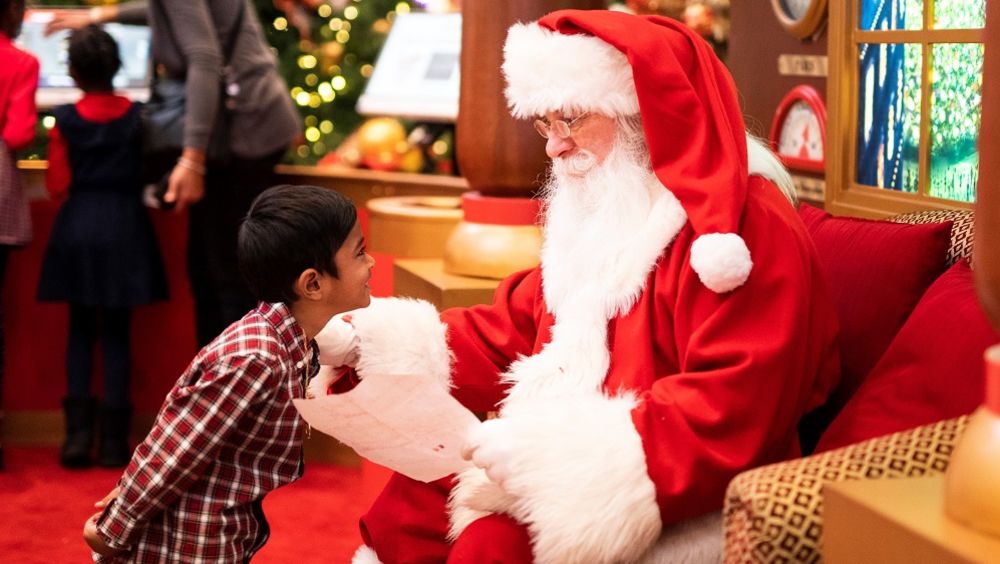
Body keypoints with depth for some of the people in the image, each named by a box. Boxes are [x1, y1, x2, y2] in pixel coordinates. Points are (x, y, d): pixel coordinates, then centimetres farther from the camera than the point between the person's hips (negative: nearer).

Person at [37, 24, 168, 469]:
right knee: (116, 333, 6)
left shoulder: (65, 120, -6)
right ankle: (113, 440, 5)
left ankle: (78, 433, 5)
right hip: (124, 225, 0)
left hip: (78, 227, 0)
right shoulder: (138, 116, -4)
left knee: (80, 330, 11)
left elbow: (58, 186, -4)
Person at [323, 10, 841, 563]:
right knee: (420, 494, -3)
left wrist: (565, 450, -29)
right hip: (576, 470, 9)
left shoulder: (746, 227, -16)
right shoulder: (600, 215, 15)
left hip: (686, 509, -9)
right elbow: (514, 328, 15)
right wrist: (386, 341, 2)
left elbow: (730, 412, -25)